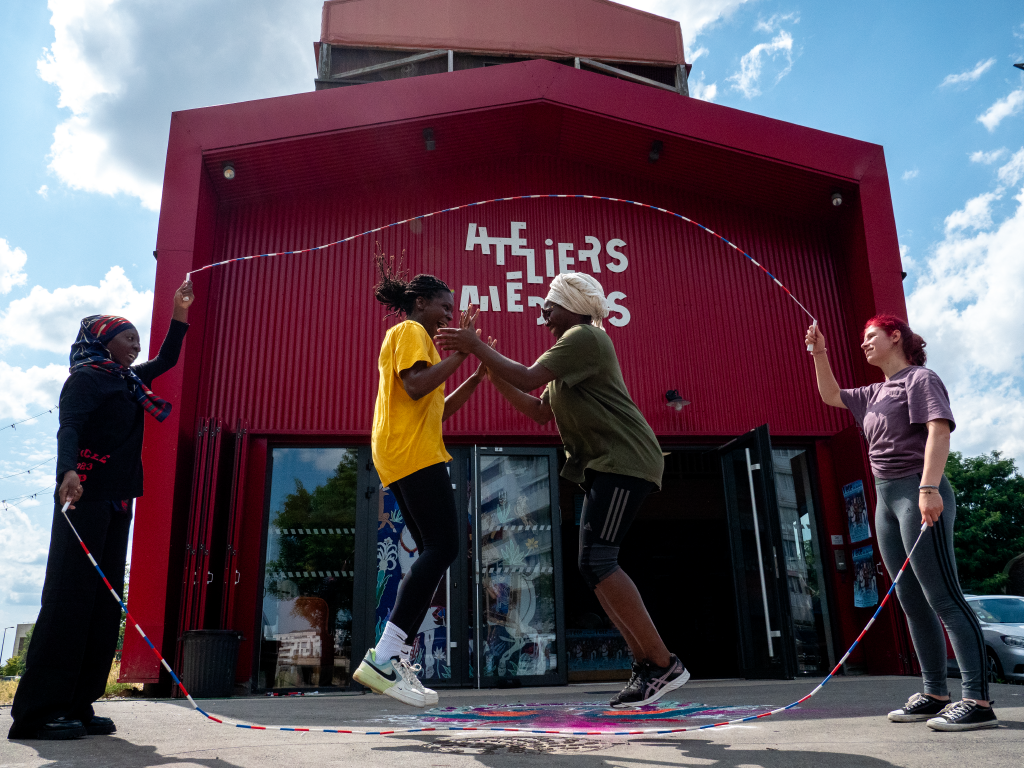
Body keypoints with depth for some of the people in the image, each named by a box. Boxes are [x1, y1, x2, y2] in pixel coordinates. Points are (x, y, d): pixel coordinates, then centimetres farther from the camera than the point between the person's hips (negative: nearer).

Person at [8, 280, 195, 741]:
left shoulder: (128, 381, 21)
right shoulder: (87, 376, -2)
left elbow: (166, 360, 37)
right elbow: (69, 427, -17)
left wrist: (180, 312, 31)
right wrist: (68, 472, -35)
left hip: (116, 501, 8)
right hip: (85, 495, -8)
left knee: (104, 599, 4)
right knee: (70, 595, -11)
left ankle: (77, 707, 7)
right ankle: (38, 712, -7)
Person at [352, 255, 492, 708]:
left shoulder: (417, 339, 31)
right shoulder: (410, 331, 0)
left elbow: (439, 409, 26)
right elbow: (416, 386, -18)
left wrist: (476, 377, 18)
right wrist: (460, 352, -13)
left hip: (412, 457, 11)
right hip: (412, 453, -11)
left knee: (433, 552, 6)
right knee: (443, 547, -18)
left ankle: (397, 660, 1)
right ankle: (383, 657, -22)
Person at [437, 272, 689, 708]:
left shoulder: (584, 336, -7)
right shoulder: (571, 349, 25)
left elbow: (527, 378, -19)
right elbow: (541, 413, 21)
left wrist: (478, 346, -8)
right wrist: (493, 371, 17)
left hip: (624, 461, -11)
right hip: (604, 467, 11)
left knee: (596, 561, -17)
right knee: (596, 566, 6)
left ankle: (663, 664, -13)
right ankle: (645, 664, 8)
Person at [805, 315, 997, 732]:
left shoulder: (920, 378, -3)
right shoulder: (875, 393, 21)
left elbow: (939, 430, -16)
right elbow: (831, 395, 34)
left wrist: (929, 487, -27)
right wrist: (819, 354, 22)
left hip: (918, 494, -9)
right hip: (887, 499, 9)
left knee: (943, 596, -12)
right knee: (912, 602, 8)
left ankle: (978, 701, -10)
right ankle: (935, 693, 14)